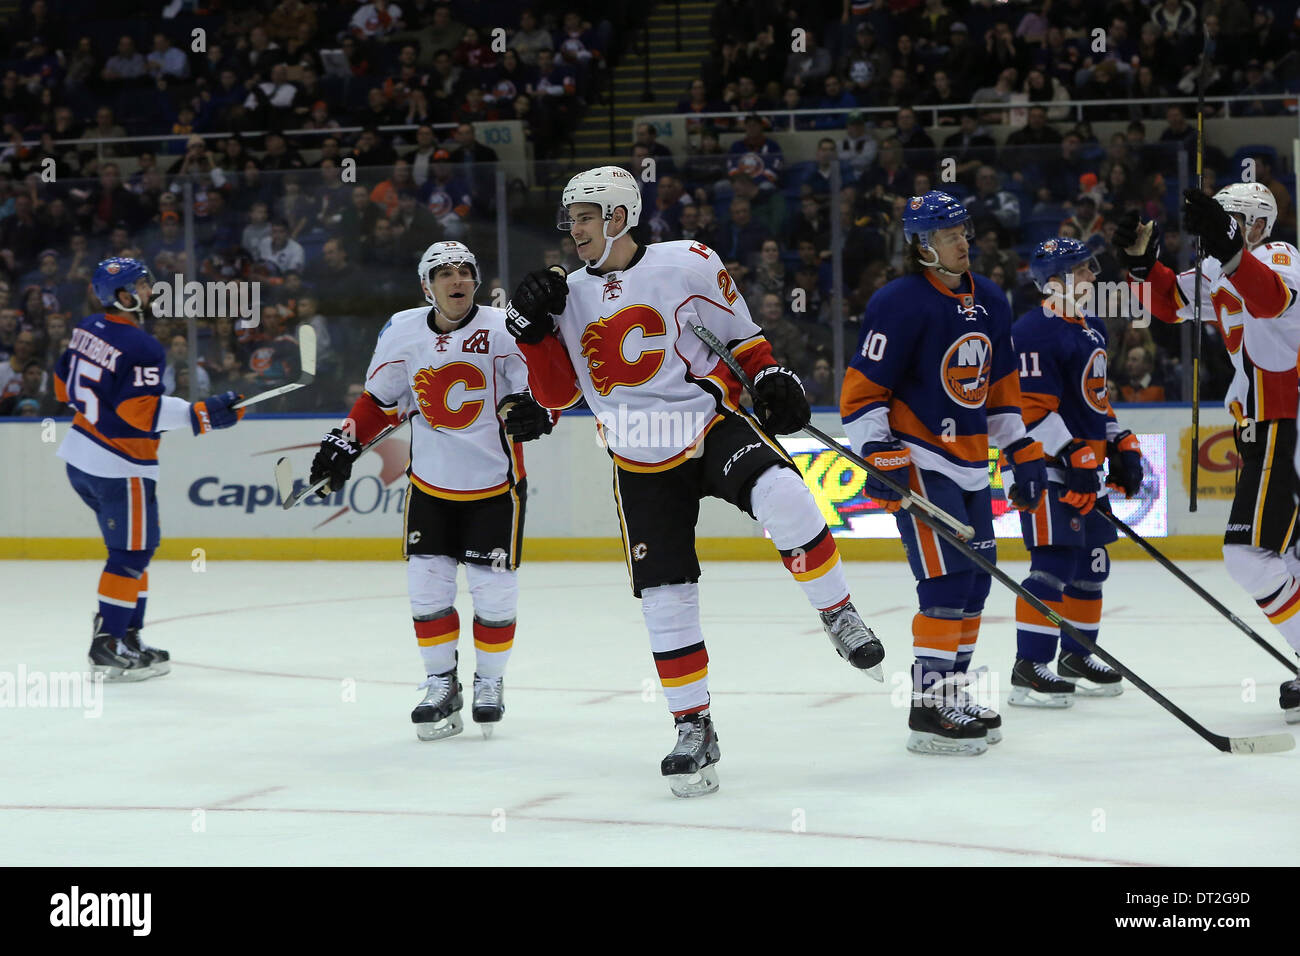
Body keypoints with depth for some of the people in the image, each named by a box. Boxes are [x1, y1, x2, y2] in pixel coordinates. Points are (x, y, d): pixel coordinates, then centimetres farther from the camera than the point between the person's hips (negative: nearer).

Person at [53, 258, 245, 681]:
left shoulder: (88, 328, 5)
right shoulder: (142, 348, -21)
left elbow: (65, 382, 15)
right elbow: (142, 410, -26)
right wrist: (203, 414, -24)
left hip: (81, 456, 9)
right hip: (119, 466, -9)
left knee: (133, 547, 17)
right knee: (132, 551, -1)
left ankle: (127, 635, 18)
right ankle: (107, 647, -1)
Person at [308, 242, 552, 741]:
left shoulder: (502, 329, -14)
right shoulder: (403, 331, -3)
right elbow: (380, 399, 10)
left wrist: (527, 410, -34)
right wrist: (344, 442, 3)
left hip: (496, 482, -3)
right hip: (431, 480, 3)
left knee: (493, 589, 0)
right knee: (427, 585, 0)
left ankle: (490, 681, 22)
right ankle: (441, 686, 16)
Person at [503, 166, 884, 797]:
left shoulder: (689, 264, -4)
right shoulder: (571, 296, 6)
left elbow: (741, 334, 7)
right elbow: (557, 393, 6)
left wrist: (772, 378, -7)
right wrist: (535, 331, -7)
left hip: (715, 425, -3)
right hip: (642, 462, 3)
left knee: (782, 497, -33)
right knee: (664, 596, -2)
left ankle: (838, 615, -13)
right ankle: (694, 730, 9)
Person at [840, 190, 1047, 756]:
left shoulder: (989, 302, 11)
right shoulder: (900, 304, -14)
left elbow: (1000, 386, 21)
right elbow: (861, 392, -14)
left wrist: (1022, 451, 18)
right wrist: (879, 456, -22)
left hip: (971, 465, 8)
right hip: (919, 464, -8)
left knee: (975, 582, 11)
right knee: (947, 582, -14)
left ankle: (951, 693, 24)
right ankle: (928, 709, -9)